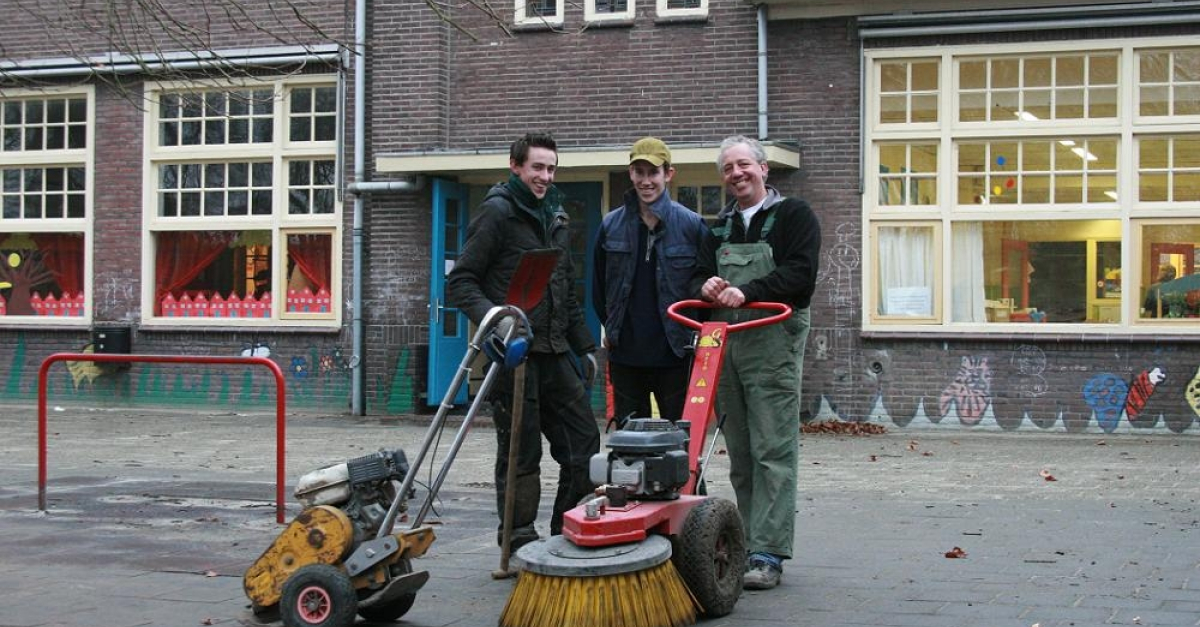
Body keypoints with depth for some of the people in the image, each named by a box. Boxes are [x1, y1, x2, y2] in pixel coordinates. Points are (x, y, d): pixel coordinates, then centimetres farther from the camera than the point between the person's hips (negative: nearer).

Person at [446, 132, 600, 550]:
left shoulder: (556, 219, 18)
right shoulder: (498, 212, -6)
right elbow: (460, 282, -11)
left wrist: (585, 347, 21)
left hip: (553, 352, 8)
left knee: (584, 441, 7)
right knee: (521, 453, -1)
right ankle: (520, 545, 9)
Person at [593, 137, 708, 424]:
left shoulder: (691, 224, -3)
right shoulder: (611, 225, 5)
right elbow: (598, 284, 16)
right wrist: (611, 327, 12)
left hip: (675, 354, -3)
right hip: (625, 353, 3)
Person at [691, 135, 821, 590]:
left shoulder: (793, 215, 3)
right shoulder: (720, 227, 22)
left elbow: (800, 274, -10)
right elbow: (699, 276, 19)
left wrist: (746, 292, -19)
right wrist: (706, 287, -5)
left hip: (773, 344, -6)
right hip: (725, 344, 6)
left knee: (773, 451, -9)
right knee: (740, 454, 8)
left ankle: (768, 554, -11)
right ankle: (747, 545, 14)